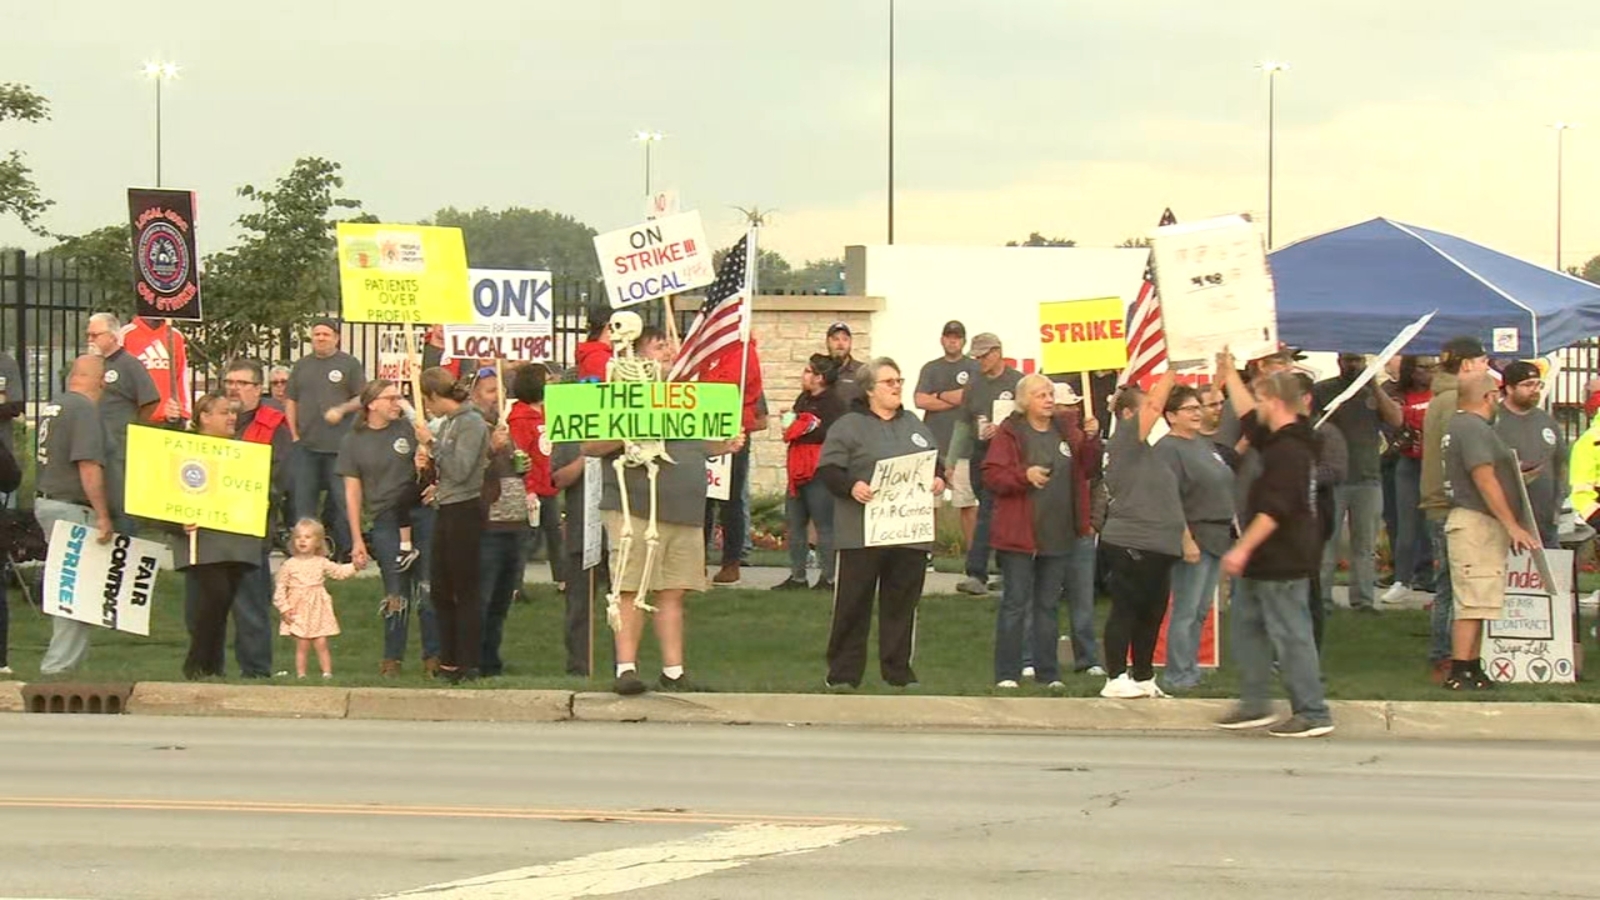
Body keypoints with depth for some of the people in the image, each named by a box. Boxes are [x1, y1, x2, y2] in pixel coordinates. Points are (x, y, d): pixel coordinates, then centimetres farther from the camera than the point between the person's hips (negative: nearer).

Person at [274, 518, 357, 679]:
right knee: (301, 645, -2)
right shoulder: (289, 565, 0)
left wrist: (354, 566, -7)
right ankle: (300, 674, 3)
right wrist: (284, 608, -8)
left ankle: (327, 672, 3)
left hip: (318, 610, 1)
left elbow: (340, 572, 9)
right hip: (298, 612, -1)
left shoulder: (322, 563, 7)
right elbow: (280, 588, 0)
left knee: (321, 644, -1)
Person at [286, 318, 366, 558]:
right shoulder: (301, 365, 14)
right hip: (306, 444, 4)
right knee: (304, 499, 6)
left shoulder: (349, 364, 3)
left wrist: (342, 409, -14)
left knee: (342, 498, -3)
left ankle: (345, 549, 3)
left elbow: (362, 399, 3)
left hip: (339, 445, -4)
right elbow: (291, 401, 16)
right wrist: (294, 434, 6)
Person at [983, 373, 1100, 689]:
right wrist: (1024, 475, -23)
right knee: (1015, 603, -1)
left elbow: (1089, 470, 10)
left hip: (1059, 534, 5)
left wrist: (1092, 440, -5)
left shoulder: (1067, 430, 9)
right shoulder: (1010, 432, -5)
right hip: (1019, 533, -5)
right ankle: (1007, 674, 3)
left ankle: (1048, 672, 16)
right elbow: (992, 475, -9)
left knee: (1048, 604, 11)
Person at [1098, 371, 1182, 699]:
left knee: (1152, 613, 12)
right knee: (1126, 611, -4)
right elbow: (1156, 406, -15)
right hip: (1130, 544, -9)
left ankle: (1143, 678, 20)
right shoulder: (1125, 437, -8)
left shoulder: (1146, 448, 19)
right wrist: (1171, 371, -7)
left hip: (1157, 545, 9)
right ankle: (1116, 679, 0)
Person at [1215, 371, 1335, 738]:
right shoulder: (1280, 441, 10)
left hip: (1282, 562, -11)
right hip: (1267, 562, 11)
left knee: (1290, 635, -6)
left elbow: (1273, 511, -27)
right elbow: (1248, 421, 28)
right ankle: (1254, 705, 22)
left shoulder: (1288, 452, -21)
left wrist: (1244, 549, -26)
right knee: (1246, 624, 16)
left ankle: (1313, 714, -3)